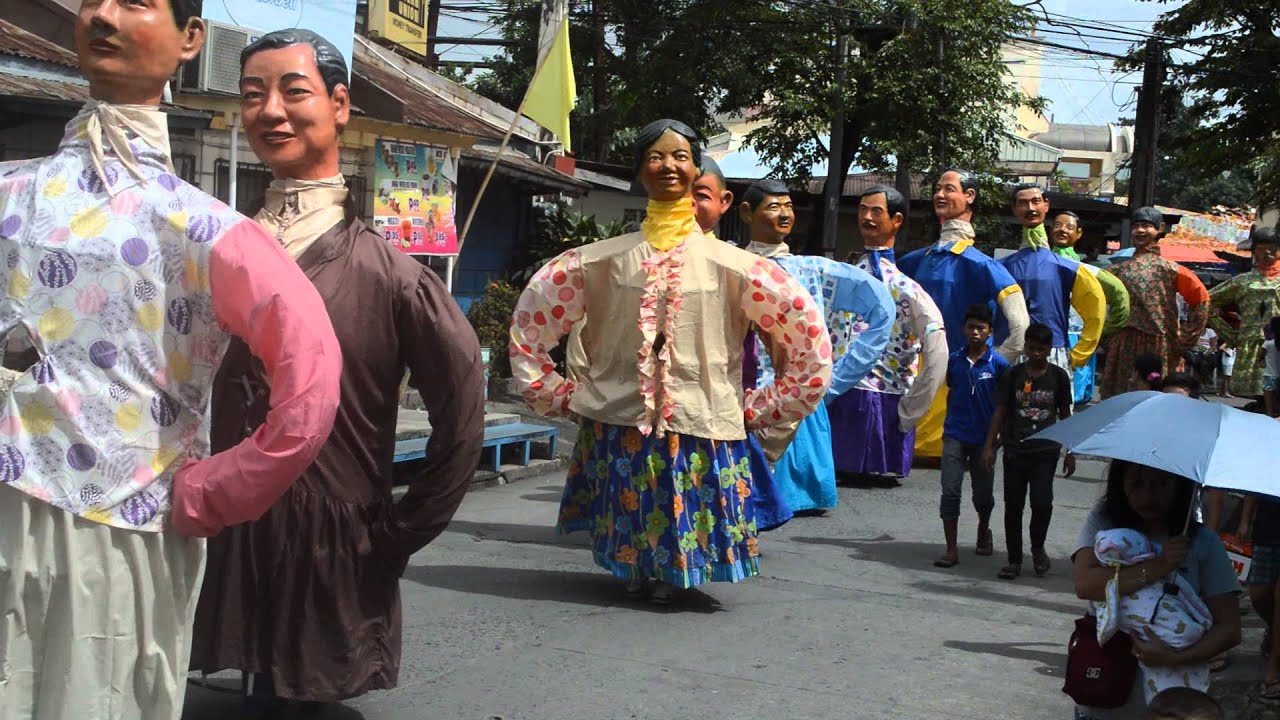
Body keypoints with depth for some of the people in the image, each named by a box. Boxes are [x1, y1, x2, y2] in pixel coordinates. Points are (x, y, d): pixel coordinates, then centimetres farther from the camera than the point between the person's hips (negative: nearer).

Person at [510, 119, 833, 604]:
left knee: (688, 532, 3)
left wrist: (758, 410, 2)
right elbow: (531, 319, 12)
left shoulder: (729, 265, 1)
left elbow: (805, 330, 3)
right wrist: (561, 397, 7)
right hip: (617, 429, 1)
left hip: (702, 431, -1)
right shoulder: (603, 260, 4)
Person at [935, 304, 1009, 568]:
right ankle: (951, 549, -4)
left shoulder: (998, 364, -6)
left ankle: (984, 532, 40)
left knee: (983, 493, 12)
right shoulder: (954, 360, 1)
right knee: (950, 492, -7)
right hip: (955, 435, 1)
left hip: (984, 437, -1)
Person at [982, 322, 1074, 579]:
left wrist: (1070, 452, 10)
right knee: (1013, 505, 5)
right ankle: (1014, 560, 17)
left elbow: (1064, 415, 11)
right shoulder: (1013, 375, 2)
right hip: (1015, 450, 1)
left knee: (1042, 502, -13)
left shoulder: (1058, 376, 4)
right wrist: (989, 445, 0)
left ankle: (1038, 548, 14)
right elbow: (1000, 412, 5)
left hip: (1046, 451, -1)